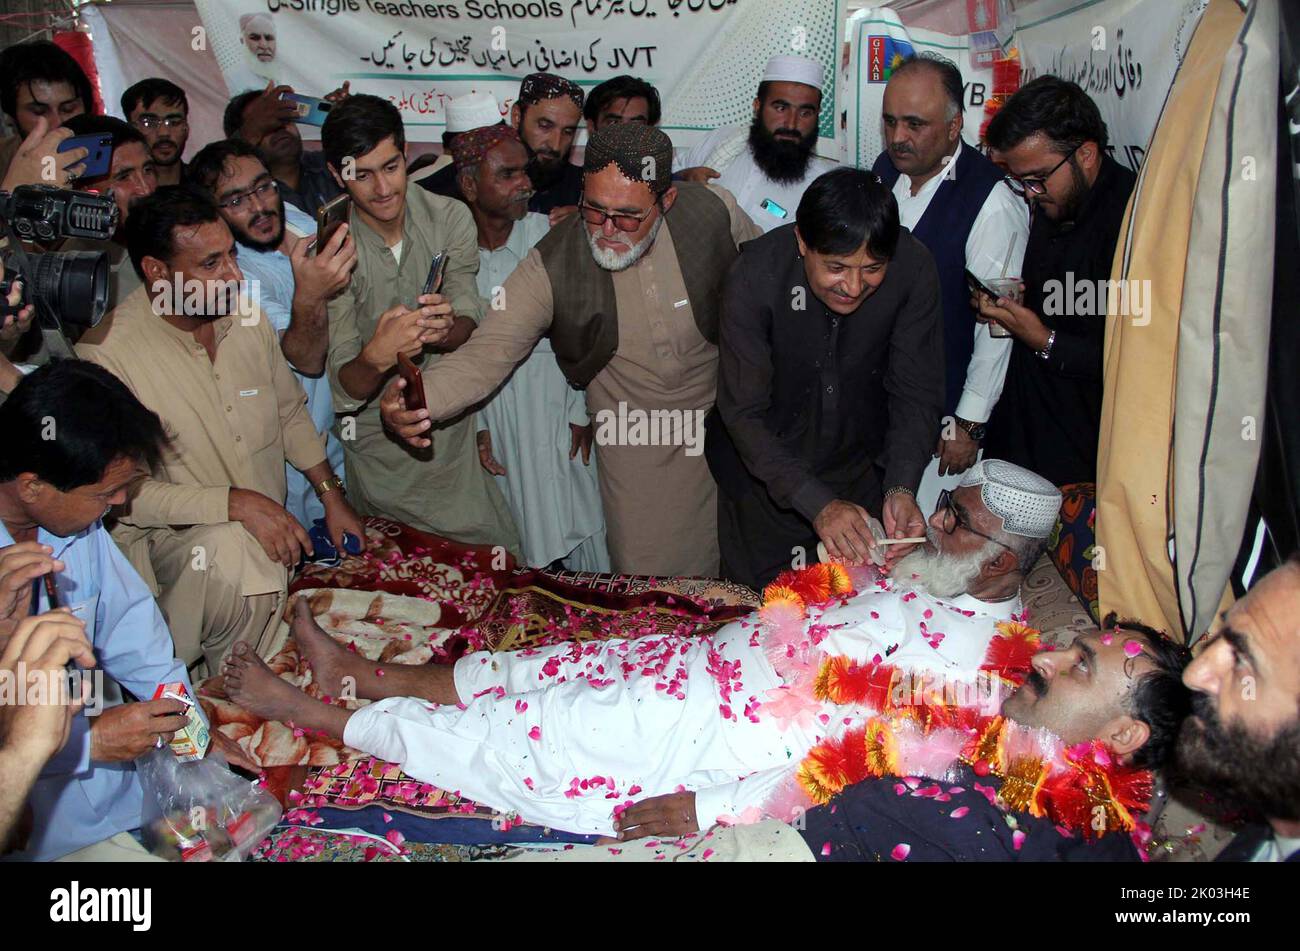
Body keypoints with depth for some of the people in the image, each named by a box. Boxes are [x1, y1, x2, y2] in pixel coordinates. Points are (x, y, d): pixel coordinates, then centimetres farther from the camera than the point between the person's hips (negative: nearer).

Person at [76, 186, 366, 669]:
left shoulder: (248, 317, 4)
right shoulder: (108, 352, -15)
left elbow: (291, 413, 17)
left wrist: (332, 496, 7)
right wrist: (237, 503, -26)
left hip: (271, 528, 7)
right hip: (168, 537, -7)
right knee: (235, 549, -36)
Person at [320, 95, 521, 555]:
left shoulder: (450, 218, -5)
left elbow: (468, 326, -10)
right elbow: (344, 392, -17)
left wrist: (445, 328, -34)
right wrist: (376, 356, -40)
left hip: (452, 427, 2)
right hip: (378, 440, -2)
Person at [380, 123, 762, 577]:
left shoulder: (713, 211, -17)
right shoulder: (553, 264, -19)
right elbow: (487, 352, -23)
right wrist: (417, 397, -44)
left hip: (723, 422, 1)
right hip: (632, 447, -1)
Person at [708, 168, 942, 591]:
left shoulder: (913, 267, -20)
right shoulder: (754, 277, -28)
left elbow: (917, 393, -13)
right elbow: (744, 413, -25)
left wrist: (901, 489, -28)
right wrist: (818, 504, -34)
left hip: (862, 471, 2)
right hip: (763, 476, -2)